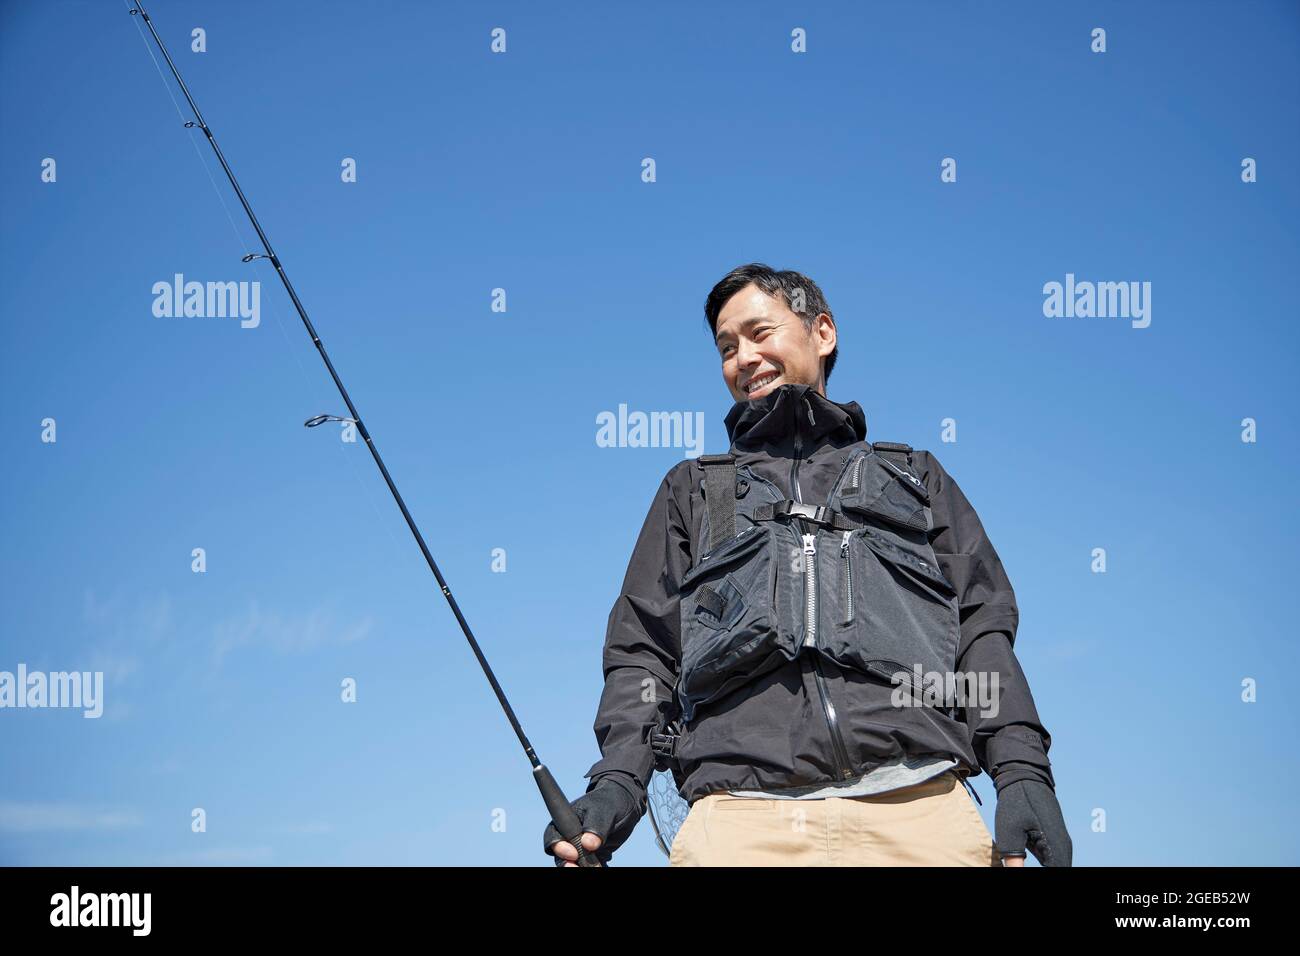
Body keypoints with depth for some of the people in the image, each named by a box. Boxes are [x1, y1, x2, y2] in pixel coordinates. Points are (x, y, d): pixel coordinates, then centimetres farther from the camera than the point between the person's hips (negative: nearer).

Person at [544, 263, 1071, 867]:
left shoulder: (914, 476, 28)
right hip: (742, 813, 0)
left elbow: (981, 626, 16)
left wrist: (1023, 770, -2)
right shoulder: (692, 489, 30)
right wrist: (618, 782, 0)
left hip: (918, 797, 0)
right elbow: (644, 647, 19)